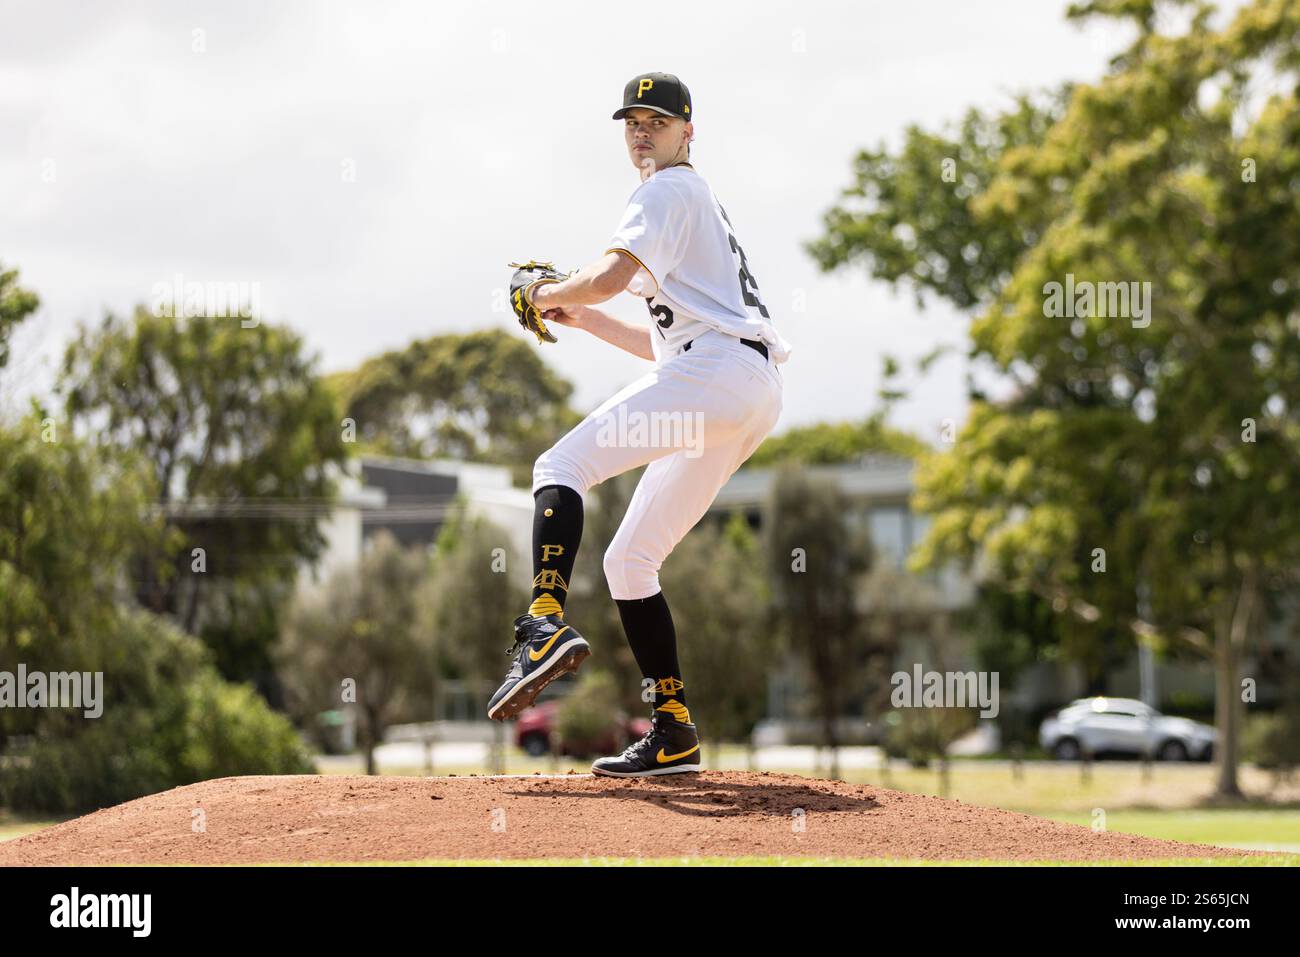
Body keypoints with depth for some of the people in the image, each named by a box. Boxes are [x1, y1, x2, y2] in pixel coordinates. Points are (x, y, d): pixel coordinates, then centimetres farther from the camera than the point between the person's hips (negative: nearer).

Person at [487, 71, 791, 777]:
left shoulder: (669, 191, 4)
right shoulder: (701, 208, 35)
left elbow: (611, 274, -15)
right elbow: (666, 341, 35)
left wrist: (552, 293, 4)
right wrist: (584, 319, 25)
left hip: (716, 369, -10)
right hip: (754, 399, 10)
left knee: (562, 465, -17)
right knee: (630, 559, 10)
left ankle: (546, 626, -38)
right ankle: (673, 735, 6)